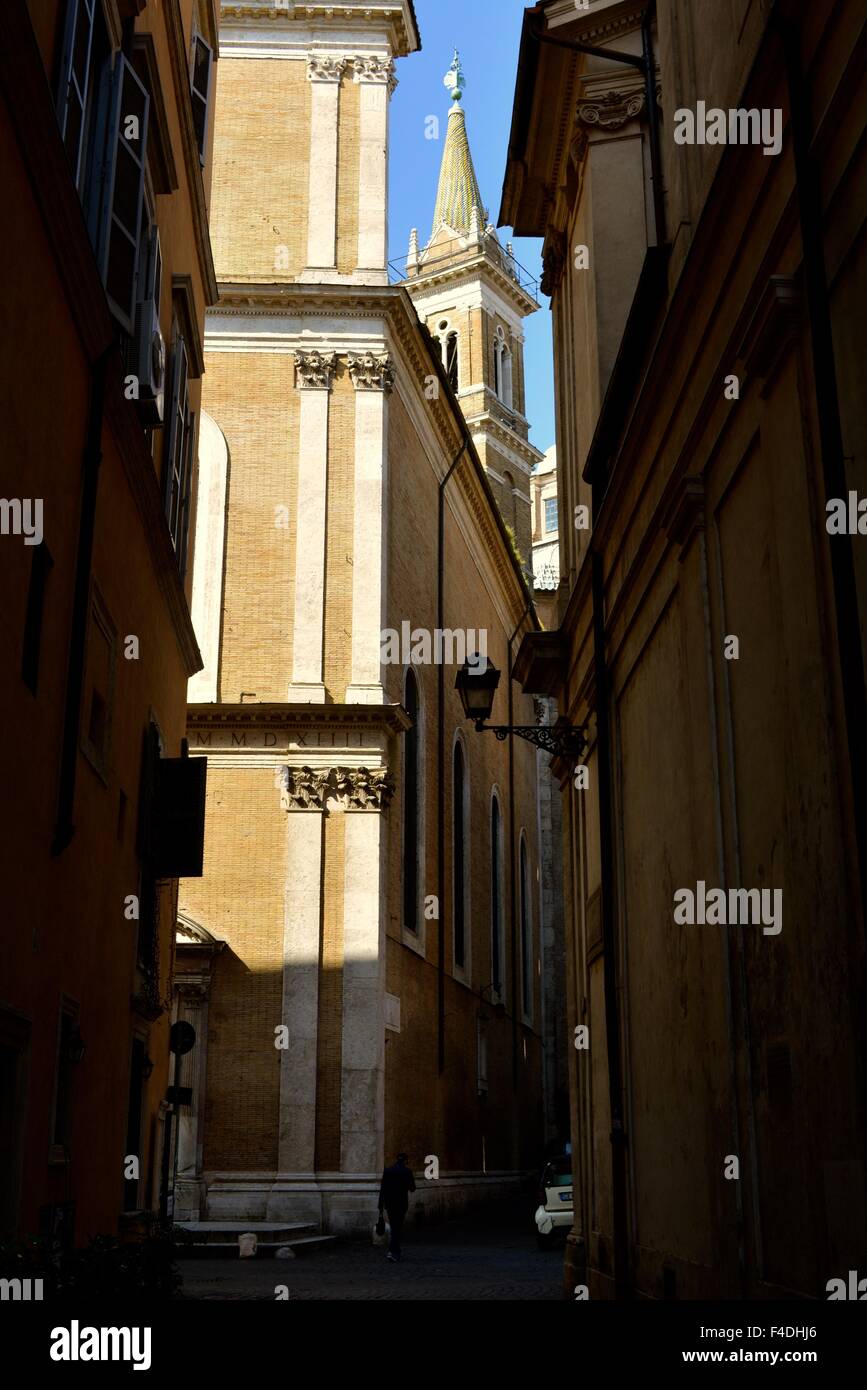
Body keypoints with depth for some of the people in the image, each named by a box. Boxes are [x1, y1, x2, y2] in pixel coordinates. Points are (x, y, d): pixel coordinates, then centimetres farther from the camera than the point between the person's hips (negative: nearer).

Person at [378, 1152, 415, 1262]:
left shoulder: (387, 1171, 3)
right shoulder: (407, 1171, -7)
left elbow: (382, 1189, 2)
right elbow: (412, 1188, -5)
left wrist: (381, 1206, 5)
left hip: (389, 1203, 4)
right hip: (401, 1204, -4)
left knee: (394, 1227, 17)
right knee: (397, 1228, -1)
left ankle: (396, 1252, 23)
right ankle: (392, 1251, -14)